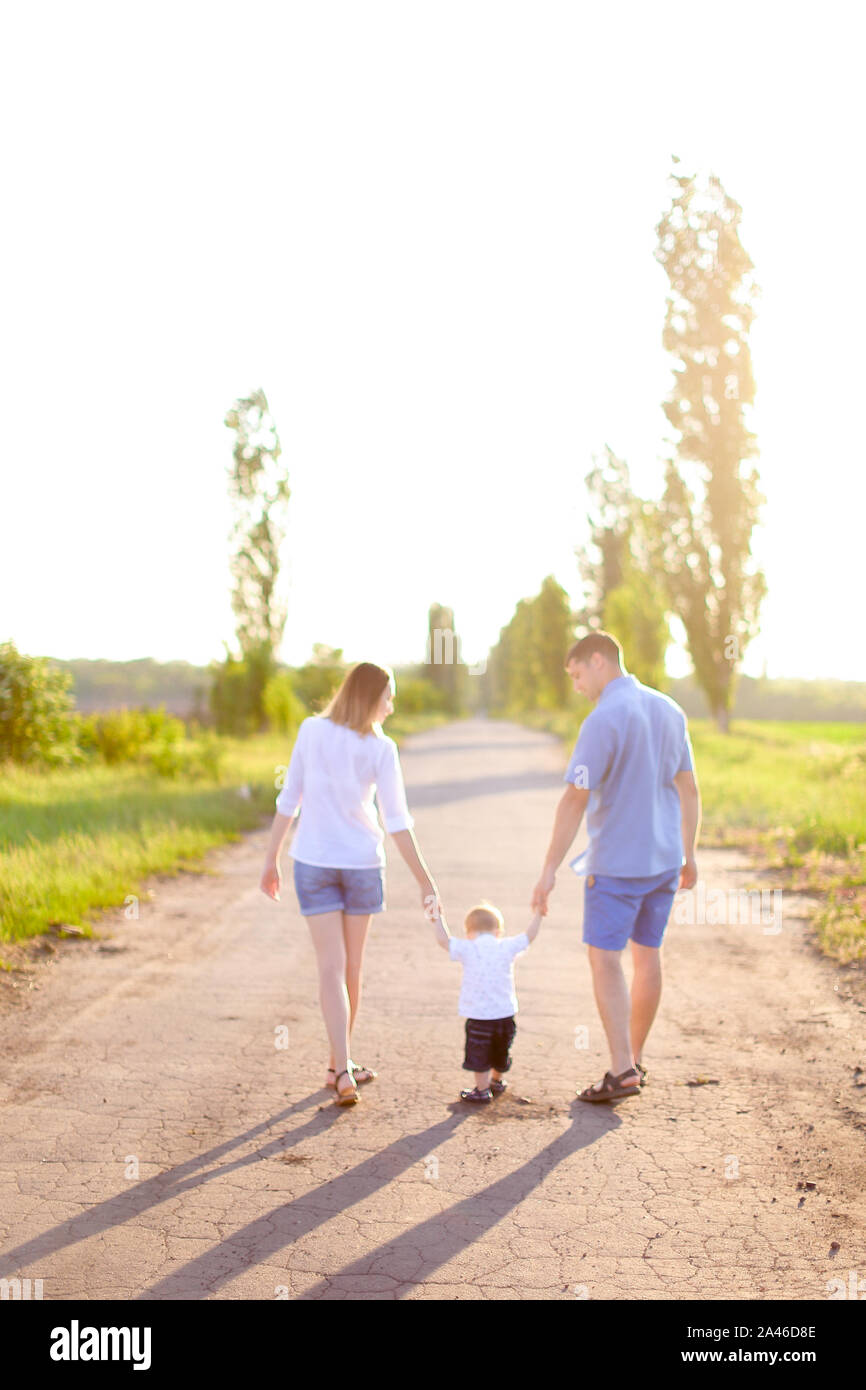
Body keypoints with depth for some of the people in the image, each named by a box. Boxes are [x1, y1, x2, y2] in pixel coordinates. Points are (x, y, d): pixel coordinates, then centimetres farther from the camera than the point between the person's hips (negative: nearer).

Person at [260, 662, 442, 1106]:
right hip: (362, 863, -1)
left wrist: (271, 860, 5)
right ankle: (338, 1065, 24)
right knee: (352, 965, 13)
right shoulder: (381, 749, -12)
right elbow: (397, 821, -13)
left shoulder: (311, 731, -7)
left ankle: (341, 1070, -13)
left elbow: (289, 799, -4)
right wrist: (425, 881, -7)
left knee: (331, 966, -1)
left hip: (313, 862, 1)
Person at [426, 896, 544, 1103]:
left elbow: (444, 940, -5)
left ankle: (482, 1090, 17)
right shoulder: (507, 947, -2)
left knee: (479, 1055, 10)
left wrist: (437, 918, 6)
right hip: (505, 1014, 4)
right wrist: (538, 915, 18)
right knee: (501, 1052, 24)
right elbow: (529, 936, 8)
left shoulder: (467, 949, -10)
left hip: (478, 1016, -4)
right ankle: (497, 1081, 44)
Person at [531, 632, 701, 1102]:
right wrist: (688, 854, 20)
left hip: (616, 864, -7)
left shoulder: (604, 719, -18)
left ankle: (622, 1071, -7)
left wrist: (549, 869, -15)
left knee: (605, 959, -1)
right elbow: (689, 789, 11)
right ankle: (634, 1059, 25)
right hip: (664, 859, 7)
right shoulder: (669, 710, 6)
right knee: (647, 955, 14)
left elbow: (575, 799, -19)